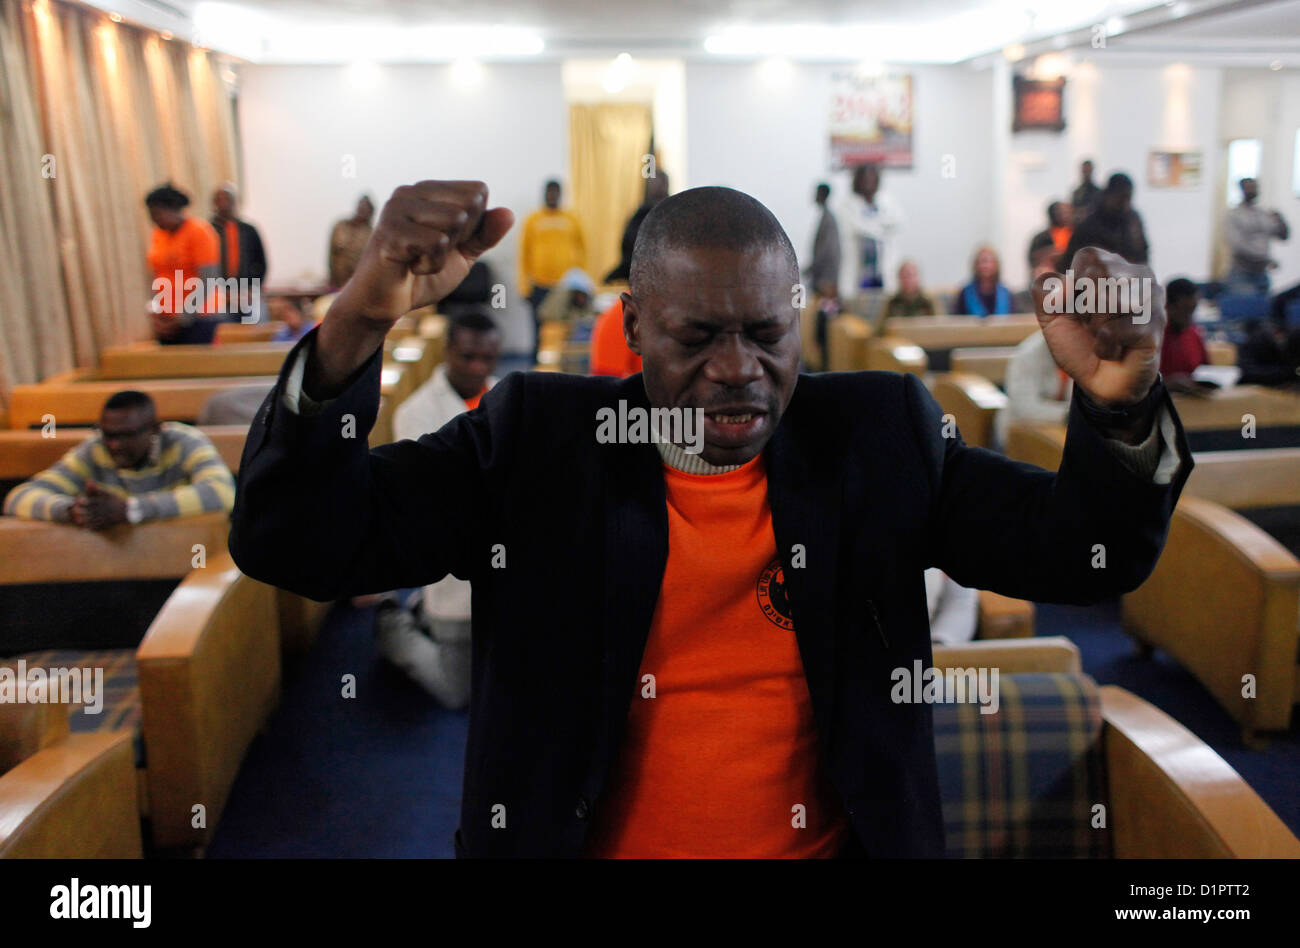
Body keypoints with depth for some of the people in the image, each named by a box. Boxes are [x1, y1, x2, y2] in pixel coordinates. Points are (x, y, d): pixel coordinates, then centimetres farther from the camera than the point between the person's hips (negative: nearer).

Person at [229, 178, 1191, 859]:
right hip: (571, 837, 0)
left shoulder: (879, 433, 0)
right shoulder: (535, 439, -4)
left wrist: (1119, 406, -21)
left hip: (839, 838, 1)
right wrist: (359, 323, -24)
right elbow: (295, 543, -9)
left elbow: (1091, 554, -1)